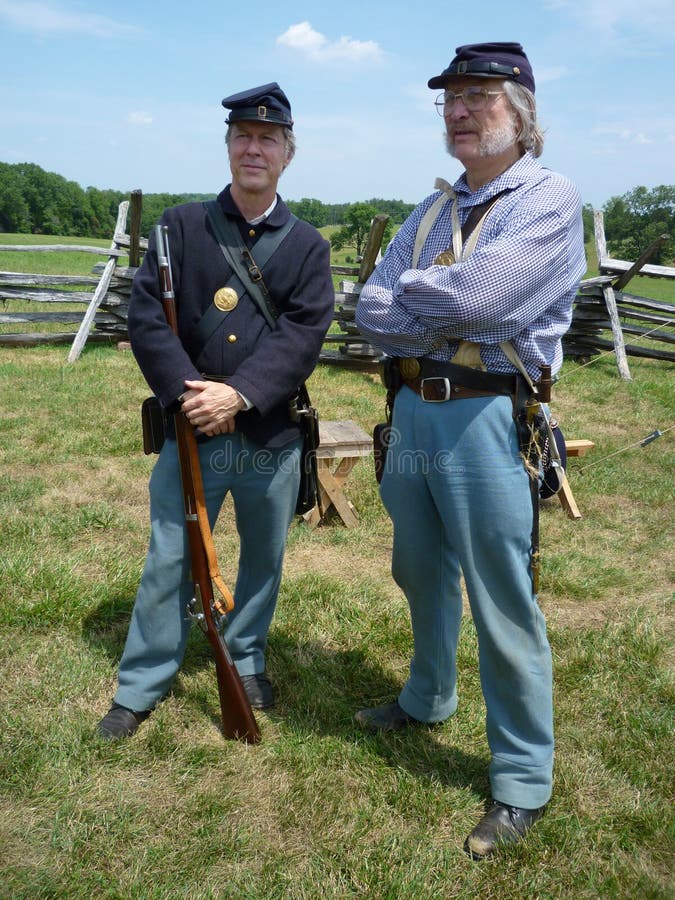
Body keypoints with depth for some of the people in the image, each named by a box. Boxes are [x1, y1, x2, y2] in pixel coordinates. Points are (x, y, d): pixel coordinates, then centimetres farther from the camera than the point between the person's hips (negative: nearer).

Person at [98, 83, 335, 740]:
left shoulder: (308, 244, 4)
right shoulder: (182, 225, 3)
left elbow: (303, 335, -8)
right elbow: (146, 316, -5)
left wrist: (238, 394, -21)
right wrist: (189, 395, -17)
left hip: (271, 435, 1)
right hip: (191, 429, -1)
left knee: (264, 557, 14)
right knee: (168, 560, 6)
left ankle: (246, 661, 37)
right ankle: (140, 688, 23)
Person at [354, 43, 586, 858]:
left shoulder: (550, 201, -6)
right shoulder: (431, 212, 14)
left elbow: (480, 296, -22)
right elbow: (370, 312, 3)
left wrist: (410, 294, -5)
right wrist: (455, 318, -11)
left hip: (485, 419, -7)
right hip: (411, 411, 7)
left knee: (504, 607, 1)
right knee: (422, 575, 21)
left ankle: (522, 780, 19)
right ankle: (428, 700, 45)